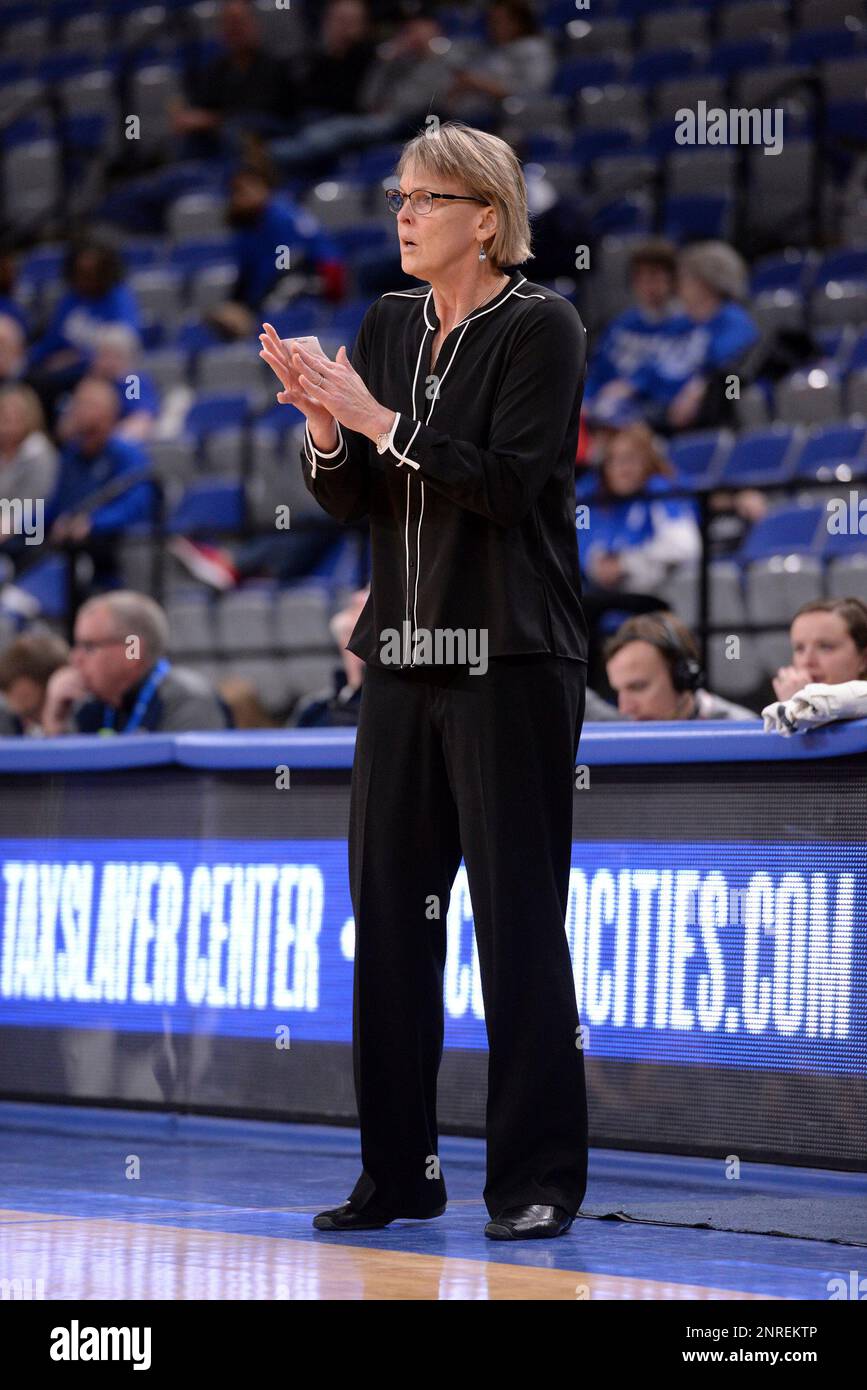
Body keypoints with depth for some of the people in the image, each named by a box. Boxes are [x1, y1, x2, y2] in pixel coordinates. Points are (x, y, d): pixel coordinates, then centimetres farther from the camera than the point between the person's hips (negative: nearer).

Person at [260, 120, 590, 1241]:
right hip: (404, 652, 6)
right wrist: (324, 424, -7)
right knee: (388, 908, 6)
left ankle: (539, 1179, 2)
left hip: (512, 661, -6)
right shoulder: (389, 326, 13)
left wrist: (382, 422, -18)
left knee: (517, 917, -5)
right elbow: (351, 499, 12)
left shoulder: (542, 327, -6)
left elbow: (507, 486, -16)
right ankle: (398, 1170, 15)